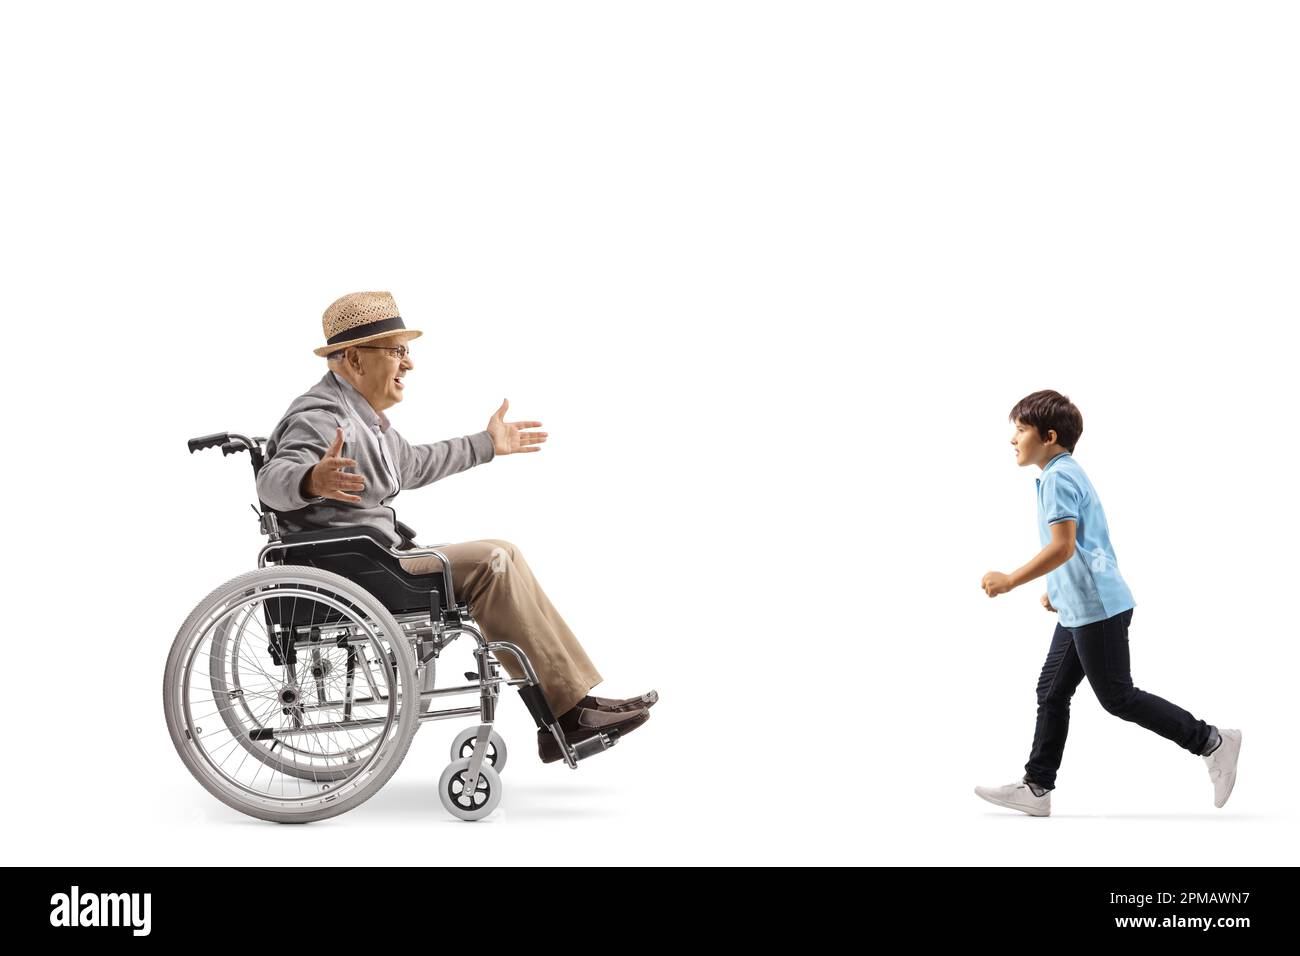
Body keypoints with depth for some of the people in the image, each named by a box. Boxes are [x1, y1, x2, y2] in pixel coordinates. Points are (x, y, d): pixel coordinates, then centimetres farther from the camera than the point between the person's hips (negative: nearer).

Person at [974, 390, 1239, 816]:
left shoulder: (1058, 477, -15)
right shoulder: (1067, 473, 18)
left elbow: (1063, 547, -25)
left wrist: (1010, 581, -21)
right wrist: (1057, 589, 30)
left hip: (1095, 607, -11)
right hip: (1079, 607, 11)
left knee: (1117, 697, -4)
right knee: (1052, 691, 10)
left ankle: (1211, 741, 6)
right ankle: (1036, 788, 12)